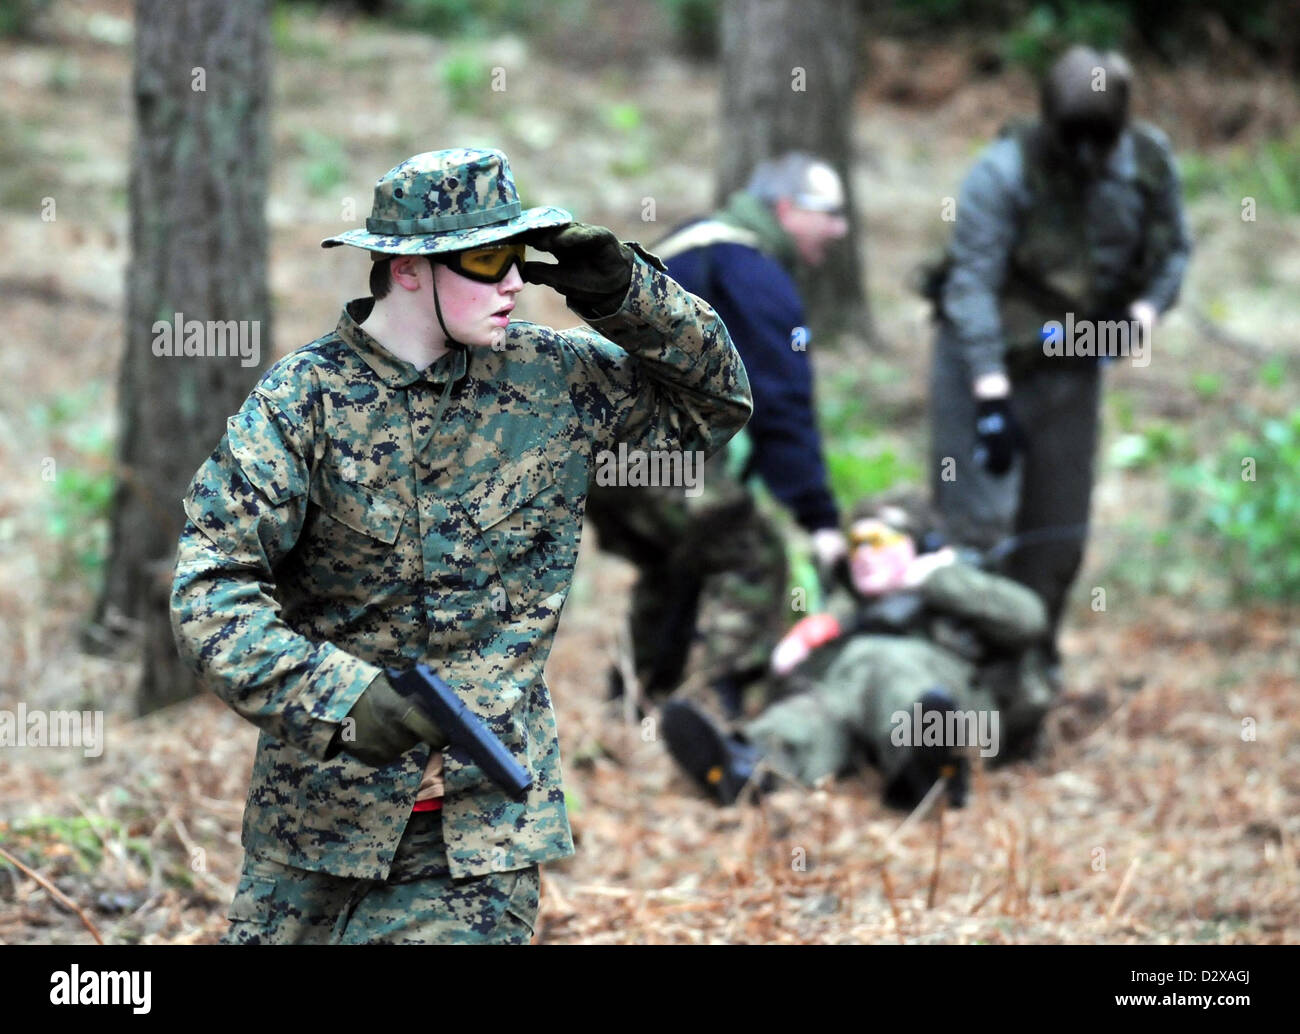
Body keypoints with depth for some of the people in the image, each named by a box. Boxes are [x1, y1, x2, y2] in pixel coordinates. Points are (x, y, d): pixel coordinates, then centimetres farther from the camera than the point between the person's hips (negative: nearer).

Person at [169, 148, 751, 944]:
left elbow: (716, 403, 16)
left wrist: (628, 295, -1)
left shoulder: (553, 379, 3)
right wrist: (339, 698, -27)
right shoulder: (303, 400, -8)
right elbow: (212, 591, -15)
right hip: (321, 811, -1)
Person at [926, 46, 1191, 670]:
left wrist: (1145, 309, -10)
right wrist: (992, 396, -28)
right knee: (975, 521, -11)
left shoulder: (1149, 164, -7)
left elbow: (1173, 249, 11)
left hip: (1070, 363, 5)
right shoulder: (1007, 170, -22)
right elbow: (973, 285, -22)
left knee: (1058, 534, 9)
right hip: (985, 360, -5)